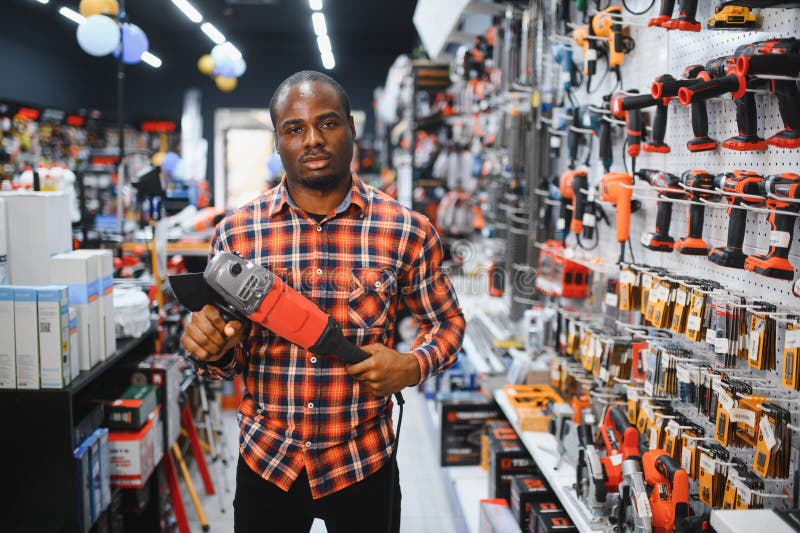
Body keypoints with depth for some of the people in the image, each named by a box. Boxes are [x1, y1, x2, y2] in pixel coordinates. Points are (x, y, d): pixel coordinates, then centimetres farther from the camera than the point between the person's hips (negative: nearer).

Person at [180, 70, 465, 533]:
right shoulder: (235, 233, -5)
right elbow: (228, 363, 3)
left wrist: (415, 366, -15)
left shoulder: (408, 231, -8)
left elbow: (447, 321, 5)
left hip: (364, 463, -1)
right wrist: (215, 350, -20)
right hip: (265, 461, 1)